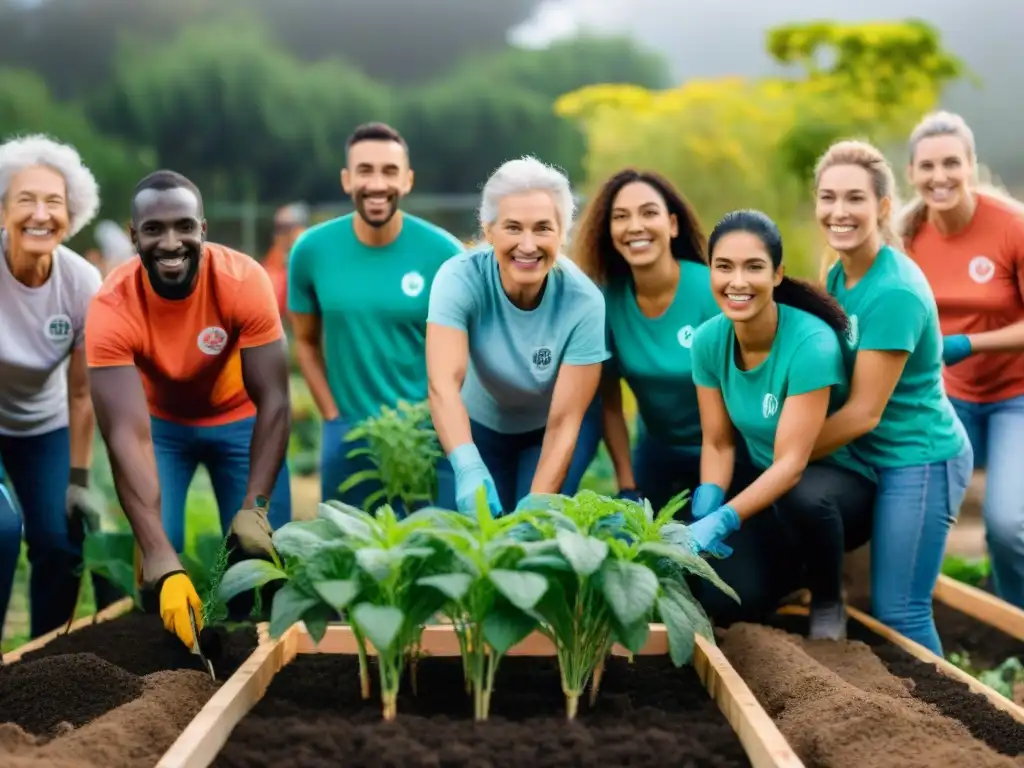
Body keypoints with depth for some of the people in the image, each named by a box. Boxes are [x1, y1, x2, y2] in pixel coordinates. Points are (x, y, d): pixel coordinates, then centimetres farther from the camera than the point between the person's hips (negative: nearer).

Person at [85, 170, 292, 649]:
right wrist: (162, 562, -46)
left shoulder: (243, 281, -31)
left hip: (239, 418, 0)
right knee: (157, 567, -13)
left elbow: (273, 401, -27)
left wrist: (254, 509, -38)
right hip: (159, 422, 0)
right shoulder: (112, 307, -31)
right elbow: (127, 436, -37)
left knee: (262, 557, -7)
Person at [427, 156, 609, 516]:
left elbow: (564, 423, -26)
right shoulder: (460, 279, -28)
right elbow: (444, 383, -40)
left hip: (546, 435, -1)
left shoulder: (583, 302, -28)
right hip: (478, 427, 1)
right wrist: (468, 468, -57)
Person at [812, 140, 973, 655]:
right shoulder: (840, 275, 3)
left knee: (899, 612, -4)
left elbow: (863, 412, -21)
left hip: (922, 461, -8)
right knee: (885, 604, 14)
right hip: (877, 458, 8)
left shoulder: (894, 291, -23)